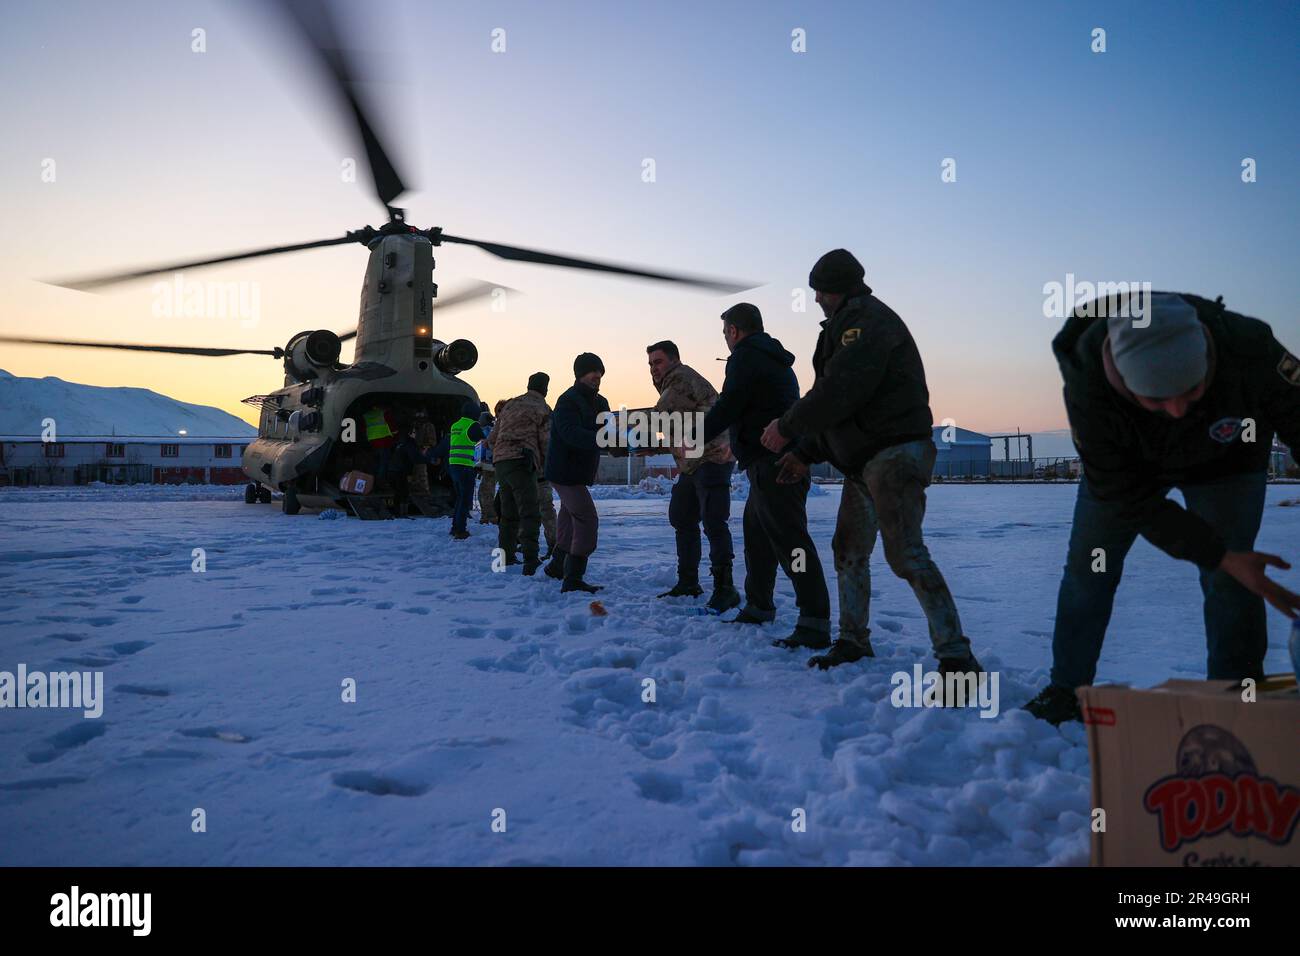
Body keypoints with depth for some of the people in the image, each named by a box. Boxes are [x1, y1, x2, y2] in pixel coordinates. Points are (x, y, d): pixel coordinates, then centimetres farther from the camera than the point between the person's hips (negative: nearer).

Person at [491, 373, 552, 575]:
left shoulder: (509, 405, 21)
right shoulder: (542, 409, 1)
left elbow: (492, 438, 23)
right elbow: (546, 442, -4)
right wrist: (544, 466, 11)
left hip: (500, 461, 7)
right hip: (521, 462, -7)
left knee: (509, 513, 18)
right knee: (530, 513, -12)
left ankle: (506, 557, 24)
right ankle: (531, 560, -24)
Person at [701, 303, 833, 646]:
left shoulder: (745, 358, -7)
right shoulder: (774, 359, 23)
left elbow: (727, 407, -13)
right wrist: (737, 445, 38)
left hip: (771, 464, -11)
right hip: (787, 460, 11)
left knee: (789, 538, -15)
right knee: (756, 531, 20)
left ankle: (815, 625, -18)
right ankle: (758, 607, 31)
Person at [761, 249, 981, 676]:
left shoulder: (867, 319, -11)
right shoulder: (849, 324, 22)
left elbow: (839, 391, -22)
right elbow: (838, 400, 23)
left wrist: (787, 427, -12)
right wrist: (806, 454, 20)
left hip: (894, 452, -11)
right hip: (864, 460, 11)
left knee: (905, 553, -17)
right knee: (848, 550, 14)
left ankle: (956, 656, -15)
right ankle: (853, 642, 26)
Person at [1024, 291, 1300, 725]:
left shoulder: (1250, 348, -40)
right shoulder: (1086, 385, -40)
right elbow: (1128, 497, -31)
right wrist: (1223, 556, -34)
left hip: (1225, 461, 0)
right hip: (1124, 464, 0)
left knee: (1228, 580, -12)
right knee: (1087, 570, 4)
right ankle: (1066, 694, 20)